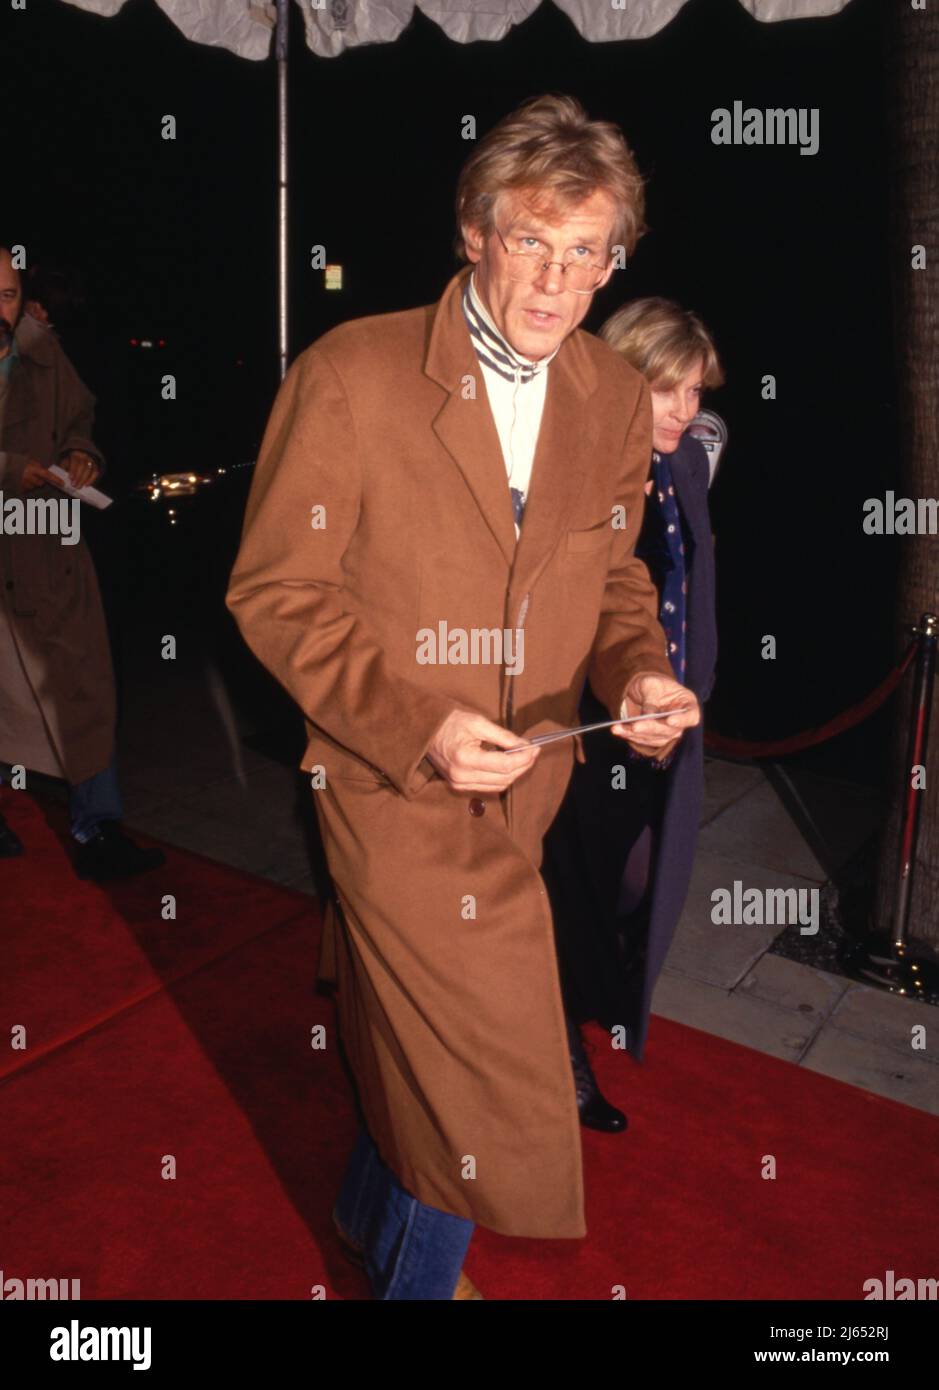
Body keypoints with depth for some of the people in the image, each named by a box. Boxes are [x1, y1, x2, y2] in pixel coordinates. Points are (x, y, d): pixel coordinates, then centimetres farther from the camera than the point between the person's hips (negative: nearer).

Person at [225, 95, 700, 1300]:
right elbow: (275, 591, -12)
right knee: (493, 1075, 1)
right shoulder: (349, 377, -14)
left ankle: (373, 1218, 55)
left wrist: (638, 671, -10)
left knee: (410, 1029, 25)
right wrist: (416, 726, -23)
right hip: (393, 785, -5)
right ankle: (417, 1271, 35)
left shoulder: (617, 399, 2)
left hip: (525, 782, 6)